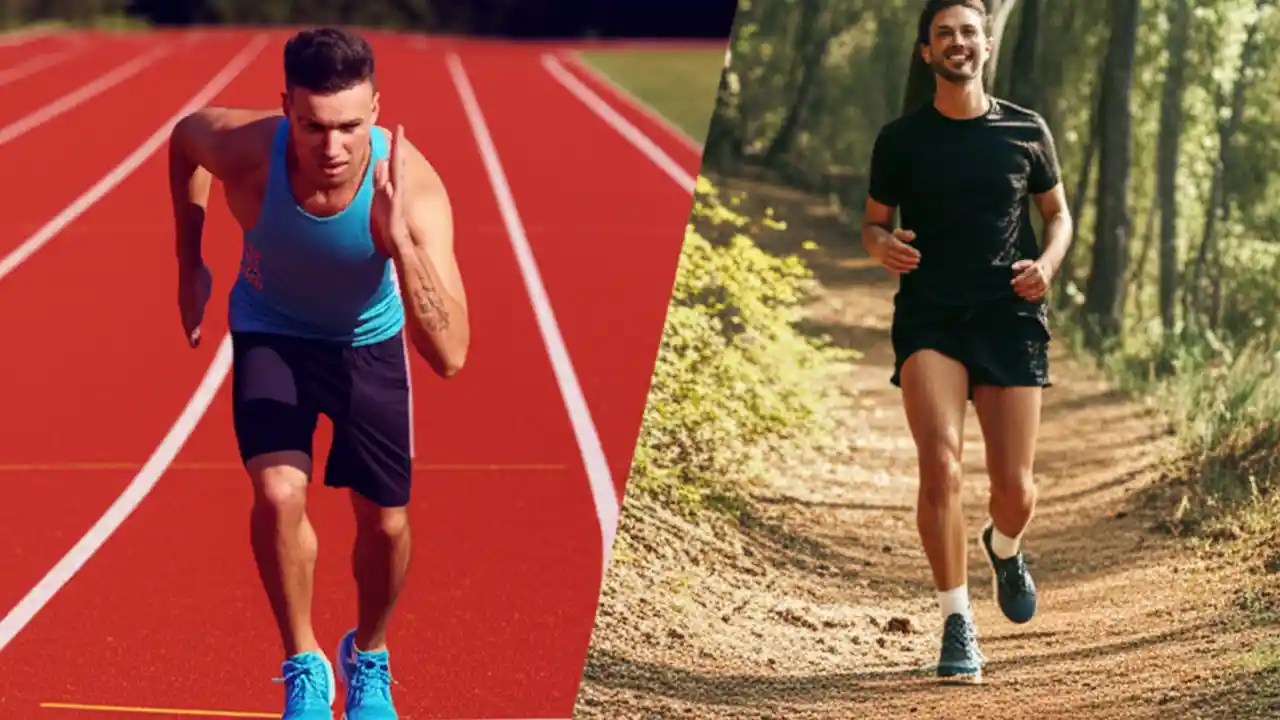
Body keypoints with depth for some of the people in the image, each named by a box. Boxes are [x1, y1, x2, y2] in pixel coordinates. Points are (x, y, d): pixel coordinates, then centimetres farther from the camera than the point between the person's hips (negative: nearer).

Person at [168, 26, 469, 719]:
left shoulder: (411, 184, -38)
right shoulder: (243, 148, -34)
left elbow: (449, 356, -43)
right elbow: (183, 136, -5)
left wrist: (398, 240, -55)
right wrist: (189, 262, -1)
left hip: (368, 340, 0)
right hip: (271, 332, 0)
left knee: (385, 524, 6)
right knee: (278, 492, -22)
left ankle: (370, 657, 39)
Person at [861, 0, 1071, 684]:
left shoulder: (1026, 132, 7)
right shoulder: (900, 139, 5)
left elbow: (1057, 213, 18)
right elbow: (873, 222, 14)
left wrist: (1047, 263, -4)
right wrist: (884, 246, -10)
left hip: (1010, 318, 1)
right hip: (929, 315, -1)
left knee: (1015, 488, -2)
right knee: (939, 459, -21)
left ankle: (1003, 547, 37)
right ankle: (957, 622, -10)